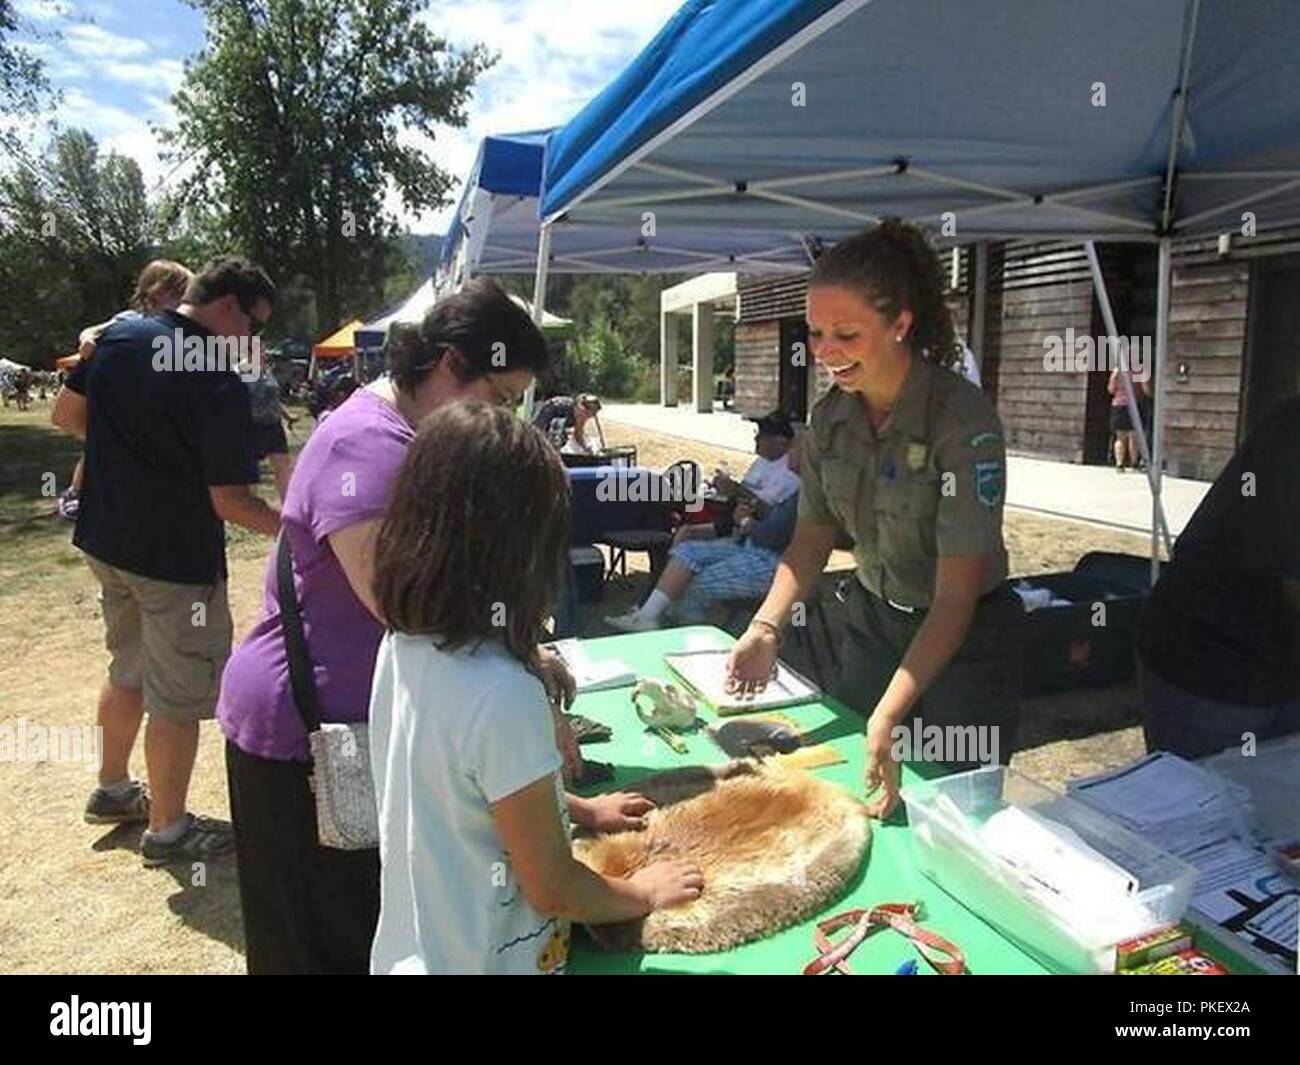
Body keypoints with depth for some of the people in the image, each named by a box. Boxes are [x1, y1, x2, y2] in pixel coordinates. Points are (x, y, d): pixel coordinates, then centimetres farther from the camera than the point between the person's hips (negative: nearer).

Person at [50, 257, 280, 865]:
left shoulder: (117, 335, 0)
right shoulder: (219, 386, -23)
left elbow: (66, 414, 11)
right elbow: (230, 500, -22)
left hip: (106, 540, 8)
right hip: (176, 559, -8)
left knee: (128, 671, 26)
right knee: (178, 698, 7)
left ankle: (113, 790, 43)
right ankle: (168, 829, 22)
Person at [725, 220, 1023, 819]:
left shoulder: (962, 421, -26)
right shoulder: (830, 416, -7)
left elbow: (957, 593, -28)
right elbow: (813, 536, 1)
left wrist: (888, 716, -35)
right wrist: (766, 626, -15)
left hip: (964, 639, -5)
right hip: (873, 618, 6)